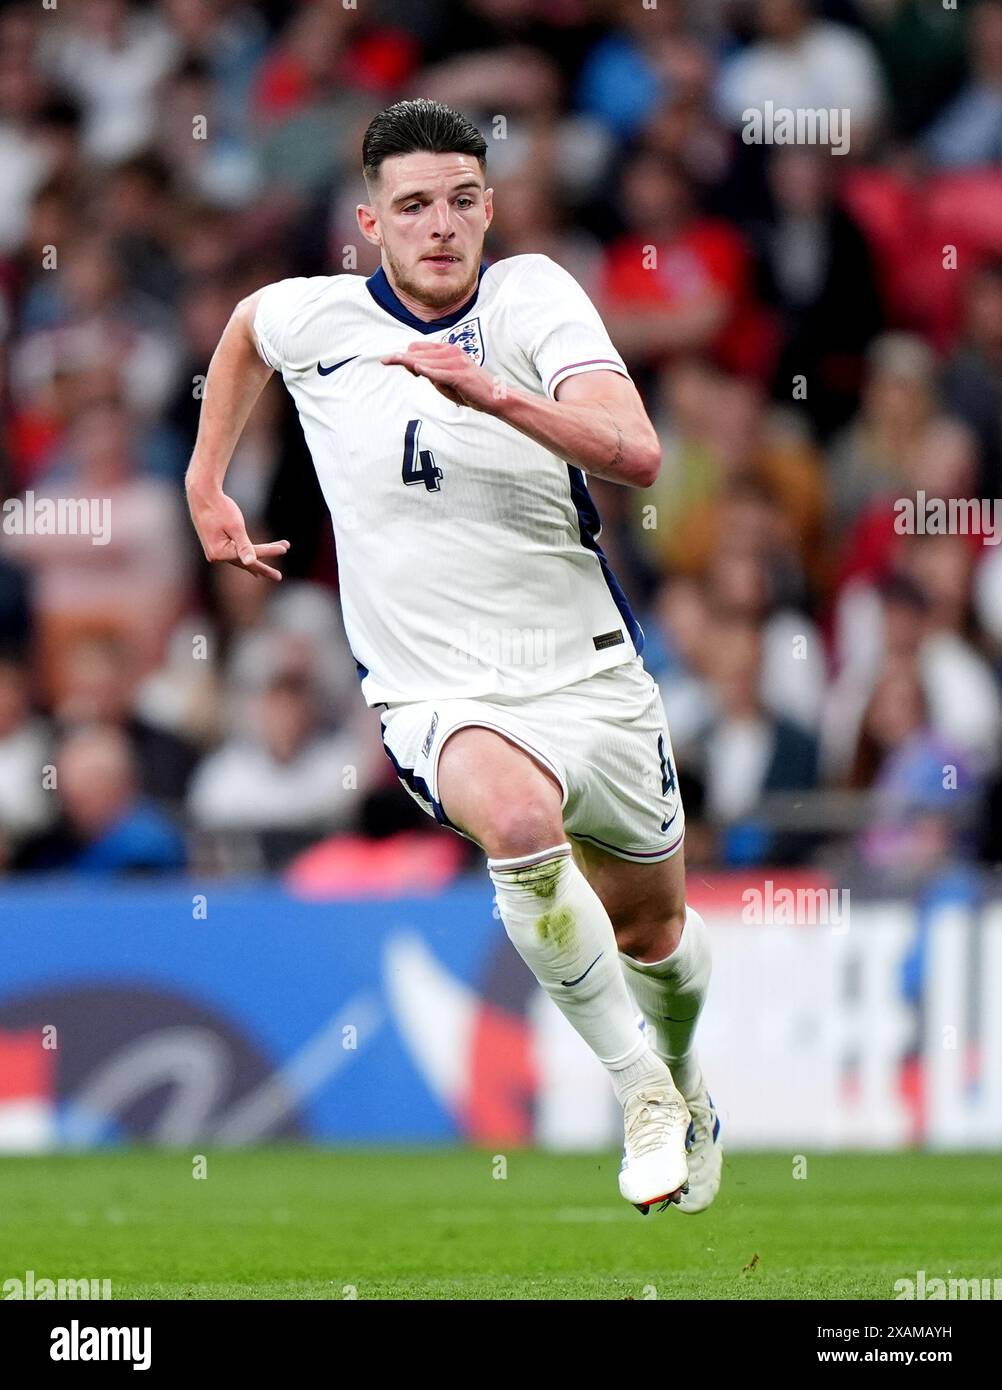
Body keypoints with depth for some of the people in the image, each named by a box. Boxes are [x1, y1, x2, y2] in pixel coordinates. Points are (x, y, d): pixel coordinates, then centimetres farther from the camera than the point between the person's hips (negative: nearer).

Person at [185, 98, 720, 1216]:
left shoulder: (532, 296, -8)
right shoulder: (314, 319, -2)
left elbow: (636, 455, -22)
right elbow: (246, 322, 25)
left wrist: (490, 392, -34)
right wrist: (206, 484, 25)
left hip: (592, 679, 1)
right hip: (439, 701, -1)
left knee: (654, 932, 18)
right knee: (518, 816, -35)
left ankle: (681, 1083, 53)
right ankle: (641, 1089, -21)